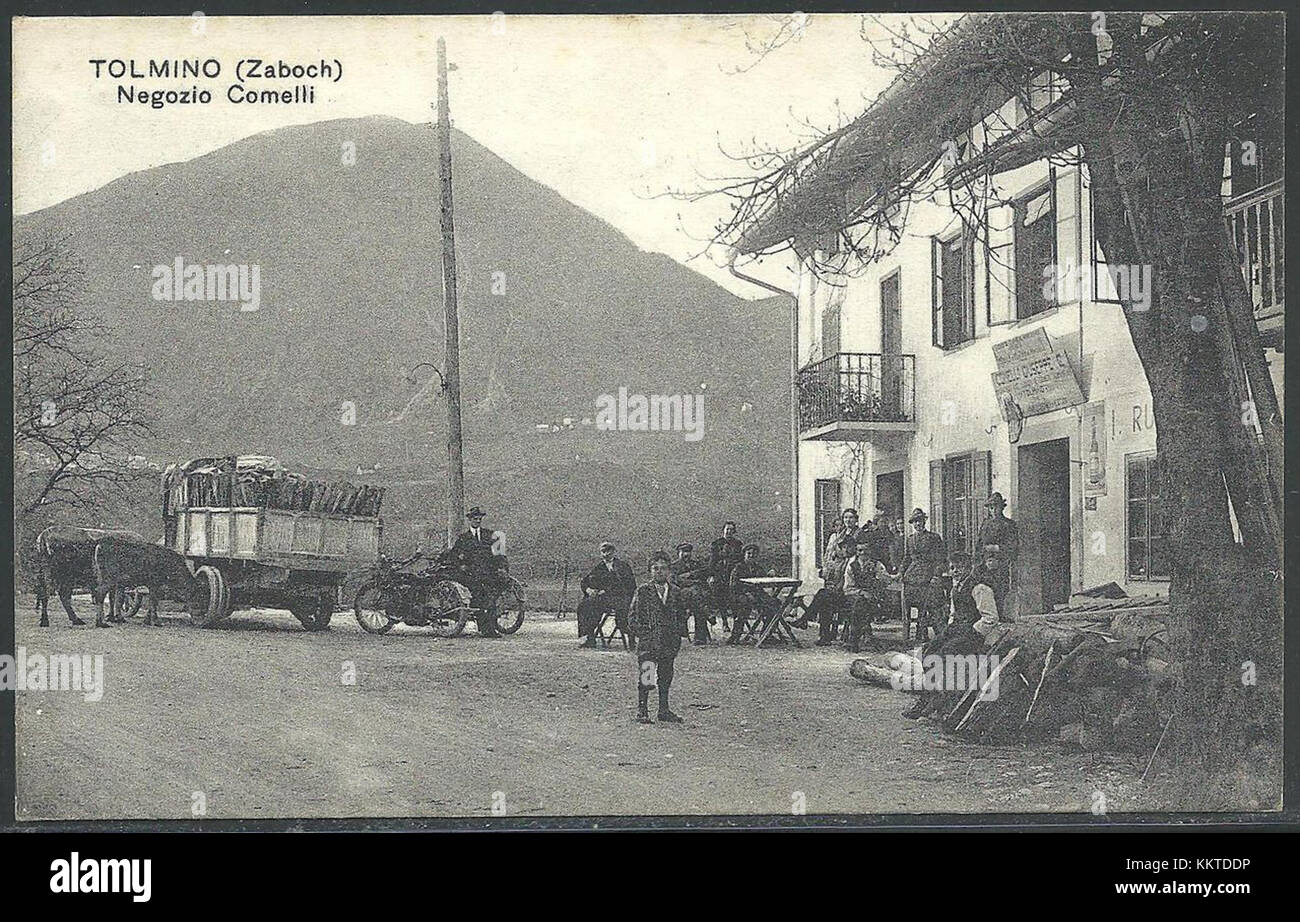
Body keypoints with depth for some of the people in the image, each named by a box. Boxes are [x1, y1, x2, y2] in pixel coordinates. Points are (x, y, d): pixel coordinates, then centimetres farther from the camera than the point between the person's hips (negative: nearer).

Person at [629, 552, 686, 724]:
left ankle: (664, 710, 20)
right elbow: (632, 618, -2)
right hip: (647, 644, -4)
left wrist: (676, 635, 5)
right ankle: (642, 711, 0)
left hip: (669, 643, 4)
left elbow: (681, 615, 18)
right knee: (645, 678, -7)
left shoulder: (675, 592, 10)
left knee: (666, 677, 10)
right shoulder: (643, 591, -1)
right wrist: (643, 634, -10)